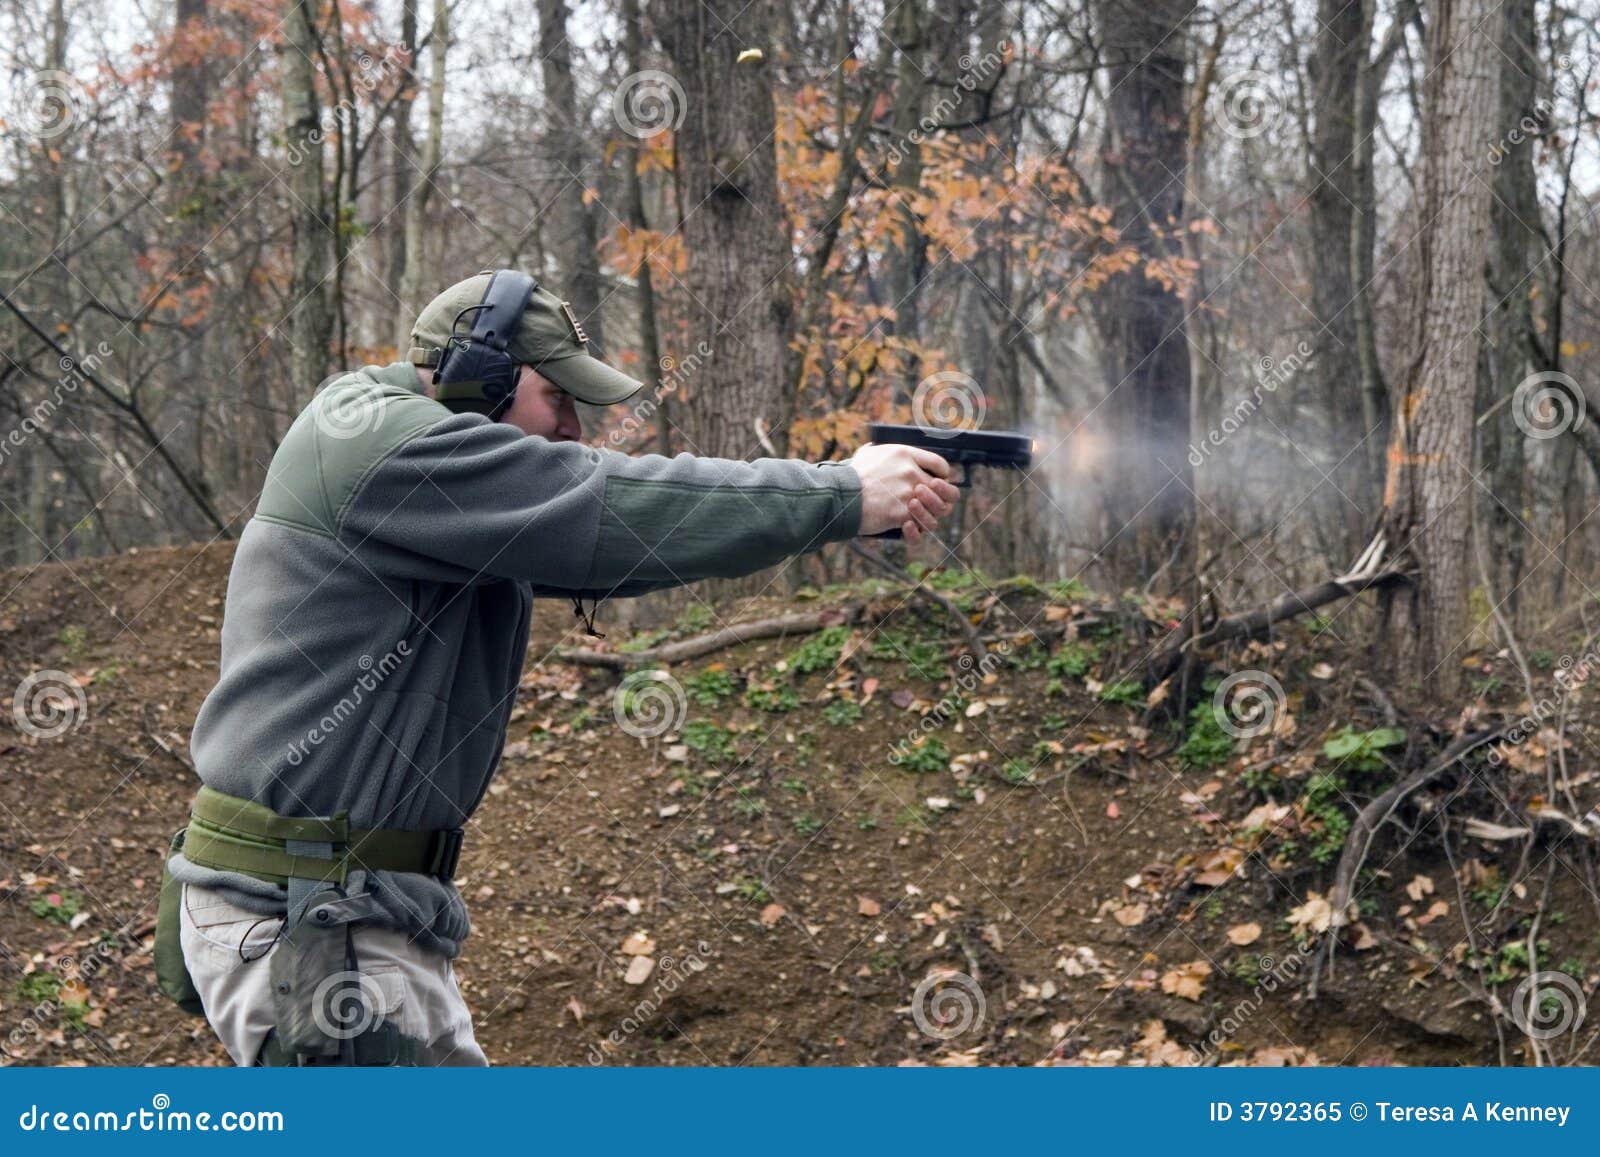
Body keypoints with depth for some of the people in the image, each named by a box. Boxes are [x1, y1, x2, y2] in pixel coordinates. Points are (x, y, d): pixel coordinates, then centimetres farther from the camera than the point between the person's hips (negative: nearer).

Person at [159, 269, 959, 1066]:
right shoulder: (373, 441, -16)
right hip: (297, 924, -10)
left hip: (364, 903, 10)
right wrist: (843, 494, -10)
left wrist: (845, 495, 1)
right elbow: (615, 512, -19)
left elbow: (594, 552, 11)